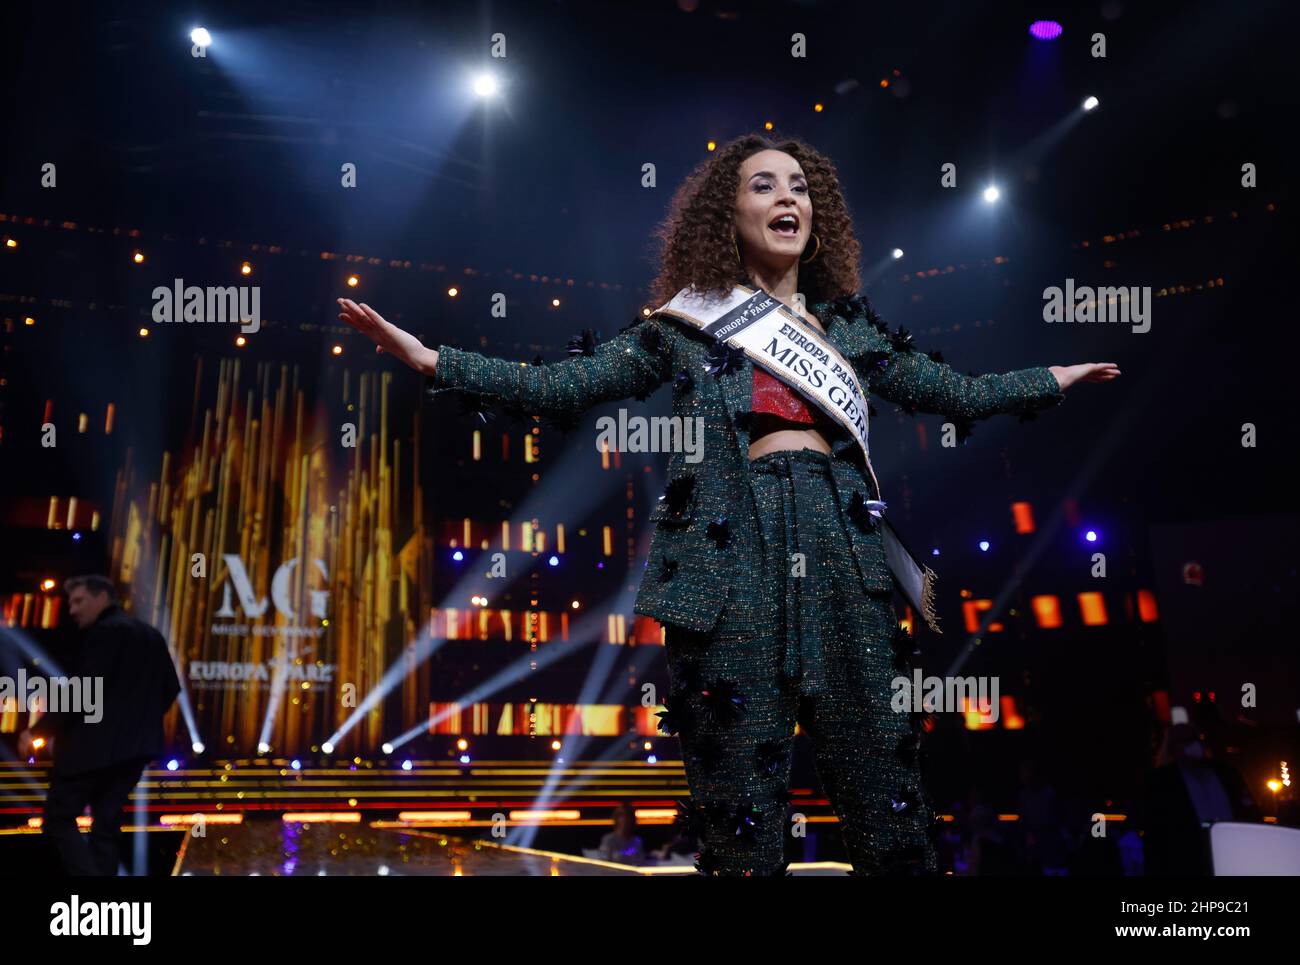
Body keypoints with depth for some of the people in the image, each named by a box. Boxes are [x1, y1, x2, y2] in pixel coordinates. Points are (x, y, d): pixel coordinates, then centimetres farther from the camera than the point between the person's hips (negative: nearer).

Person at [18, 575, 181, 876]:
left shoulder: (105, 631, -10)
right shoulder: (151, 635, 16)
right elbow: (170, 688, 16)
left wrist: (39, 731, -12)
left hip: (96, 744, -8)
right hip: (133, 745, 8)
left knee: (58, 819, -2)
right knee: (106, 825, 11)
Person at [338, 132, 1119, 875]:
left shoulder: (849, 325, 16)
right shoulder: (684, 328, 7)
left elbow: (956, 393, 24)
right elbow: (558, 387, 1)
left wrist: (1053, 380, 27)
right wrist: (432, 360, -7)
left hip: (843, 548, 3)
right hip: (732, 552, -2)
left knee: (884, 777, 4)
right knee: (740, 779, 2)